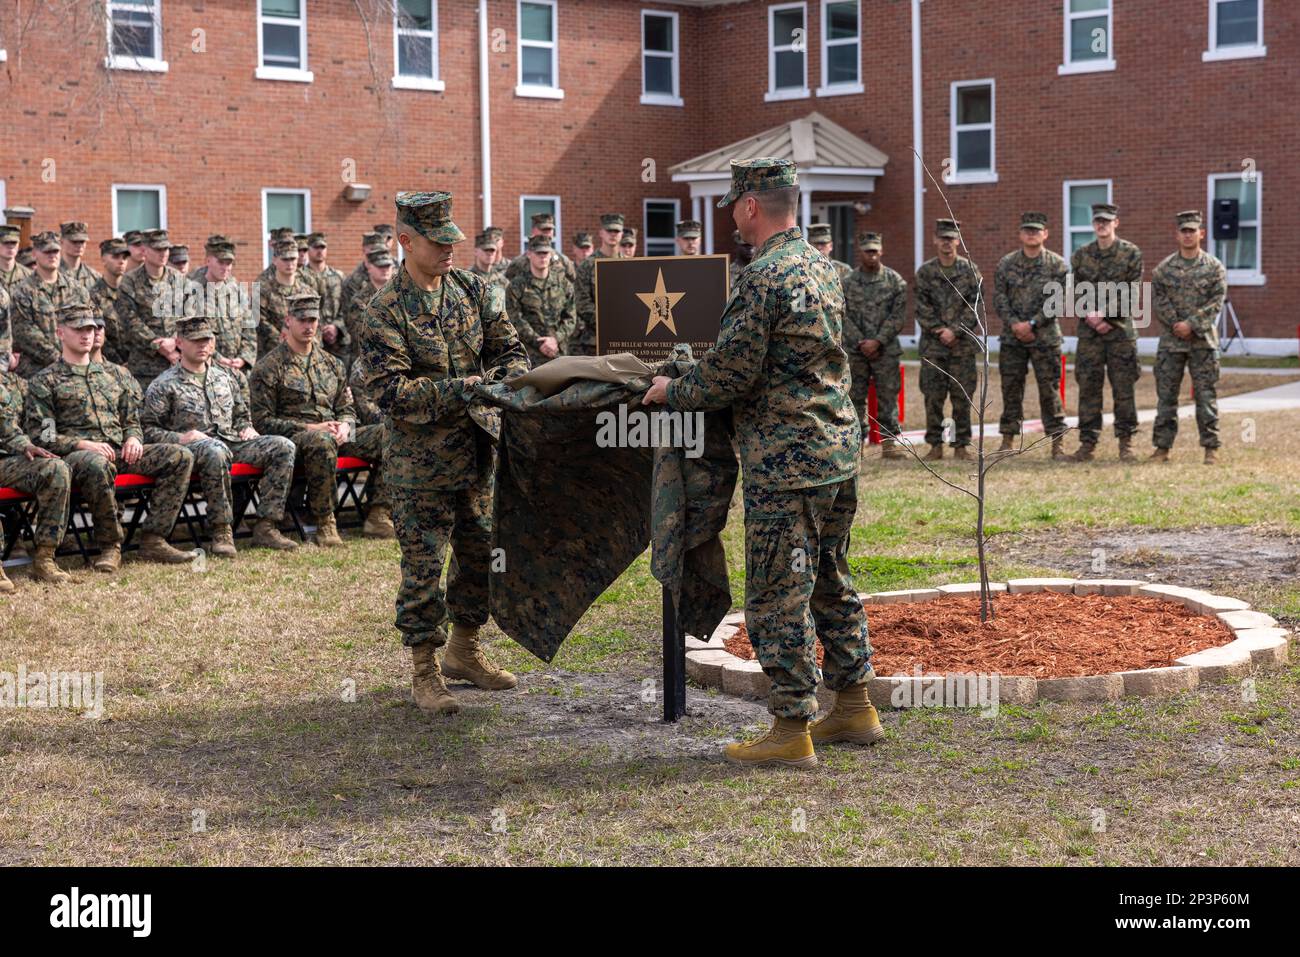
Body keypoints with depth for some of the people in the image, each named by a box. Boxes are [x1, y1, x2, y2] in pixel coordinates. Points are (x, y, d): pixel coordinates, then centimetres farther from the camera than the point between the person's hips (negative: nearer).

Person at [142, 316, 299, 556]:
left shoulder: (225, 376, 23)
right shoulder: (163, 385, 6)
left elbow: (242, 415, 33)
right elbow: (149, 429, -1)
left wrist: (247, 428, 10)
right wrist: (180, 438, -16)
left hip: (231, 441, 6)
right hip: (192, 446, -6)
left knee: (283, 446, -17)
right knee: (216, 451, -42)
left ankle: (265, 527, -21)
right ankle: (222, 531, -34)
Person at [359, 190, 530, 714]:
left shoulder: (472, 289, 5)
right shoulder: (386, 311, -13)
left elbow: (509, 347, 10)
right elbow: (391, 390, -20)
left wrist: (509, 379, -12)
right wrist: (458, 390, -25)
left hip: (476, 454, 6)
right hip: (421, 461, -6)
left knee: (480, 552, 15)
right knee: (423, 565, 0)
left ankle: (464, 650, 33)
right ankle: (424, 671, 11)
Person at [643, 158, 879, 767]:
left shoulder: (764, 277, -18)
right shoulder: (822, 266, 11)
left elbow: (729, 375, -17)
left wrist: (671, 393, 2)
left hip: (785, 463, -9)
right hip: (839, 449, 9)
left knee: (778, 596, -1)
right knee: (830, 583, 18)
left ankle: (792, 731, 4)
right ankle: (854, 708, 25)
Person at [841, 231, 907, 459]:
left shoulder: (895, 281, 2)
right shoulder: (847, 282, 5)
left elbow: (898, 316, -3)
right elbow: (844, 316, 1)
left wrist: (877, 341, -12)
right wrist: (861, 343, -8)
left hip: (886, 350, -1)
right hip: (855, 350, 1)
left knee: (888, 396, -1)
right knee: (855, 397, 4)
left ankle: (890, 442, 3)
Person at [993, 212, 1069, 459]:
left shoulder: (1057, 265, 0)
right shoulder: (1005, 264, 6)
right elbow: (999, 299, 2)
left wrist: (1032, 323, -15)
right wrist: (1014, 324, -12)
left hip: (1045, 337, -2)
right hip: (1012, 337, 2)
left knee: (1049, 390, -2)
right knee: (1011, 389, 6)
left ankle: (1057, 442, 2)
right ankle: (1008, 439, 13)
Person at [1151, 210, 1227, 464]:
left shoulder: (1214, 267, 1)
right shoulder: (1164, 267, 6)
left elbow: (1216, 302, -6)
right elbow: (1158, 299, 0)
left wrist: (1191, 324, -15)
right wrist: (1175, 324, -12)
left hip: (1203, 340, -2)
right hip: (1170, 340, 2)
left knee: (1206, 395, 0)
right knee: (1166, 395, 4)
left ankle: (1211, 448, 5)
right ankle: (1162, 446, 10)